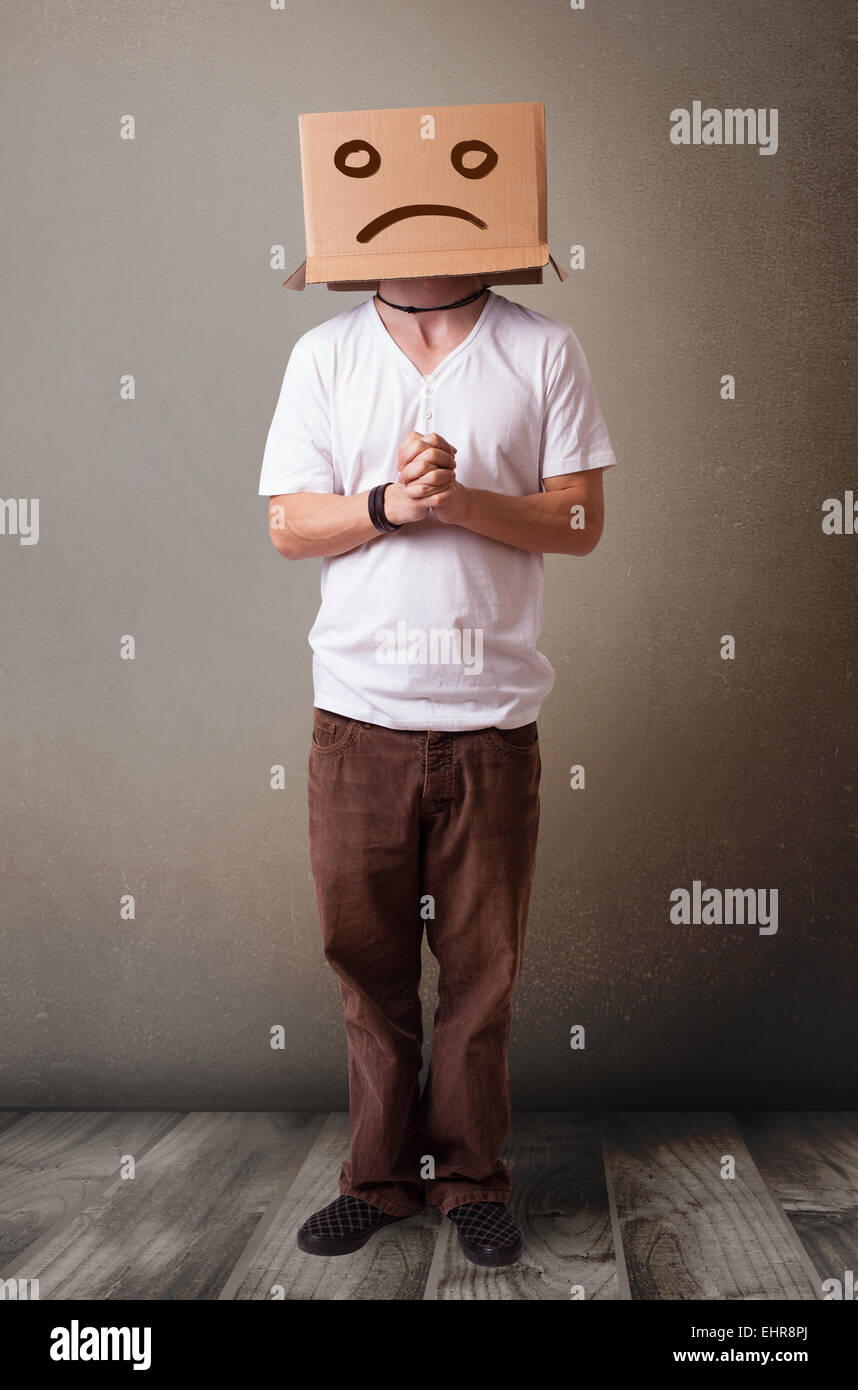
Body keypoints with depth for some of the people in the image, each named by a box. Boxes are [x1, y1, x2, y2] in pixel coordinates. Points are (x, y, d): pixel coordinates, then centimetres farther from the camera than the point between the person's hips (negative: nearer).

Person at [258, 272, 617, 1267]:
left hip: (492, 718, -1)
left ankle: (471, 1180, 26)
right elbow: (288, 524, 3)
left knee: (481, 967, 7)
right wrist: (388, 503, -15)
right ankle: (382, 1176, 26)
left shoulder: (544, 352, 4)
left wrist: (461, 500, -16)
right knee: (366, 959, 9)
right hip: (358, 714, 1)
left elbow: (581, 520, -1)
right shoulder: (324, 354, 7)